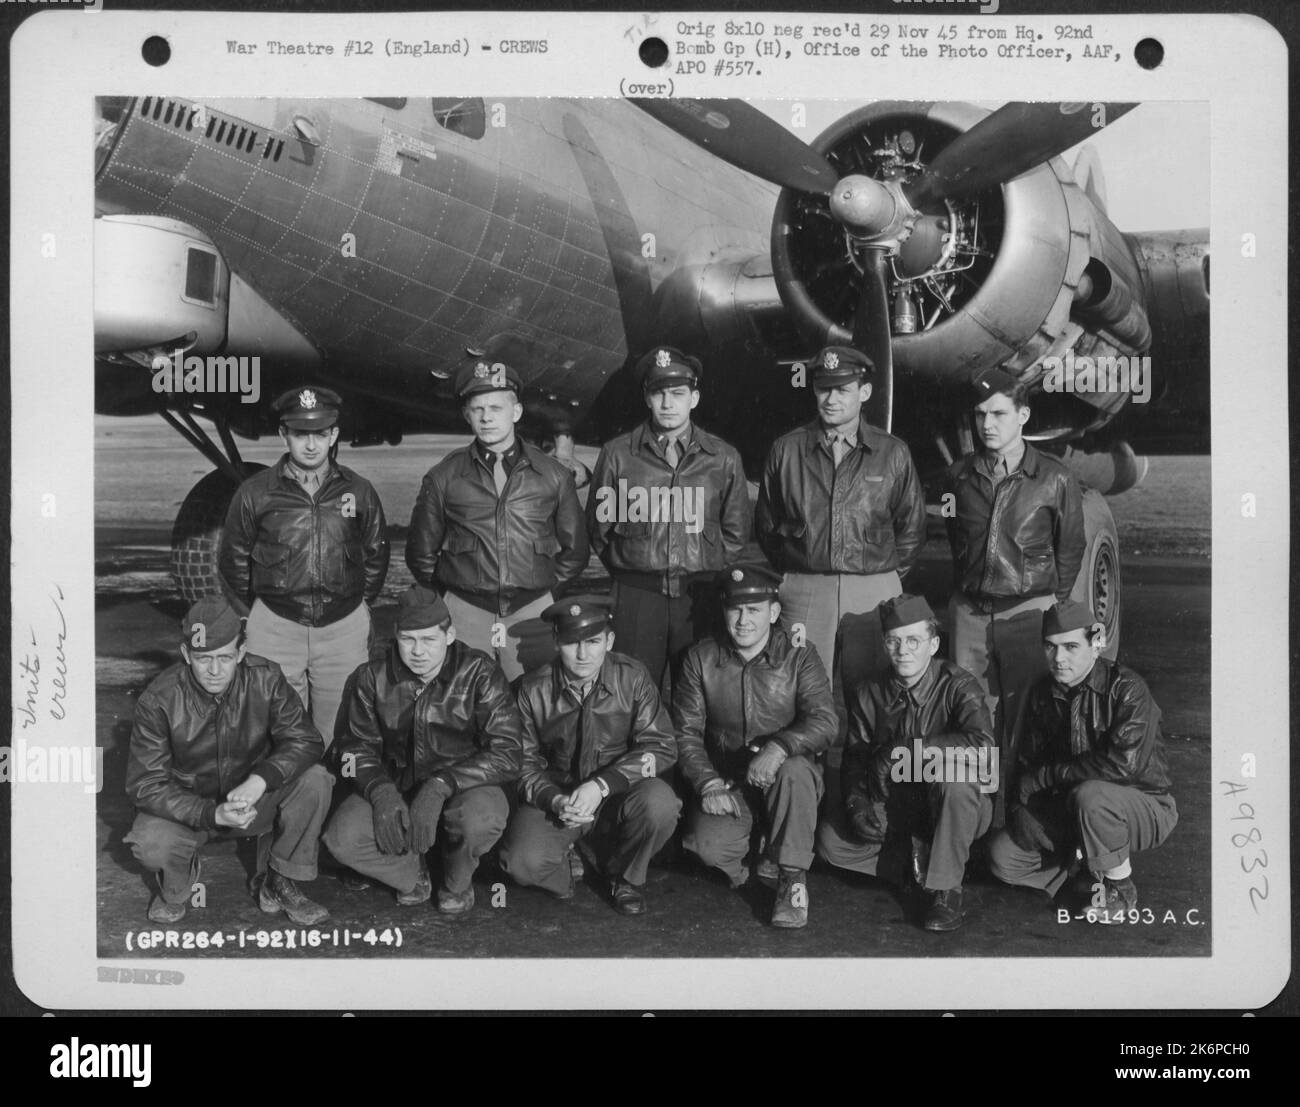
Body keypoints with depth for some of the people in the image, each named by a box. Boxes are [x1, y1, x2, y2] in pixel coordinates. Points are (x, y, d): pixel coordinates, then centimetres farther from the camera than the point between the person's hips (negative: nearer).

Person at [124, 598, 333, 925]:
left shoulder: (265, 679, -16)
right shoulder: (159, 699, -21)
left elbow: (305, 741, -15)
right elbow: (145, 785, -20)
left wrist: (261, 779, -35)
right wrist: (213, 814, -35)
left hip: (254, 799, 2)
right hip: (187, 807, -2)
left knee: (314, 781, -25)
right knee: (150, 843, -34)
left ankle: (280, 884, -5)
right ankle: (175, 887, 5)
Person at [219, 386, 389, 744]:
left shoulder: (359, 492, 4)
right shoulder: (255, 493, 0)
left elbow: (376, 555, 15)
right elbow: (233, 560, 9)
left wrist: (358, 605, 12)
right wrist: (253, 617, 9)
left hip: (344, 627, 1)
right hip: (275, 627, -1)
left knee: (341, 732, 7)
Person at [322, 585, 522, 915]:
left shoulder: (479, 673, -13)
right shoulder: (374, 678, -2)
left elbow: (507, 752, -20)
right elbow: (357, 748, 1)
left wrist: (441, 785, -32)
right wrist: (381, 791, -22)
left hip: (464, 788, -3)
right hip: (396, 787, 3)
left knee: (482, 818, -38)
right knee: (342, 838, -24)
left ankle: (458, 882, -1)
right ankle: (412, 875, 8)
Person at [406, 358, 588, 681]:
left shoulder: (553, 476, 7)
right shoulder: (443, 478, 5)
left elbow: (574, 551, 15)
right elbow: (421, 553, 12)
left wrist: (545, 590, 10)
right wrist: (449, 598, 10)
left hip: (532, 614, 0)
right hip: (464, 614, 0)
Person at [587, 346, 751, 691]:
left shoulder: (724, 458, 8)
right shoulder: (616, 454, 5)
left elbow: (736, 533, 14)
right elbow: (598, 526, 12)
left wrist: (707, 572, 10)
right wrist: (627, 570, 10)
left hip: (701, 596, 1)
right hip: (636, 597, -1)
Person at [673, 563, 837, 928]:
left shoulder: (799, 657, -4)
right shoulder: (700, 660, 1)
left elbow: (825, 722, -16)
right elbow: (685, 732, 0)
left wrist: (779, 747, -35)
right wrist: (708, 784, -16)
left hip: (784, 776, -1)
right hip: (726, 779, 1)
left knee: (795, 770, -37)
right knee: (708, 845, -27)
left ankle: (793, 878, -20)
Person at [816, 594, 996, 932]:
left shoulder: (957, 686, -16)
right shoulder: (871, 695, -1)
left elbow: (983, 746, -34)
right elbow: (854, 759, 4)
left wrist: (905, 750, -34)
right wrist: (857, 804, -17)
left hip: (958, 810, -4)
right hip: (895, 810, 4)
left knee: (954, 775, -38)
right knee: (830, 838, -15)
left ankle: (947, 888, -24)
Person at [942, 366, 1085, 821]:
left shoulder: (1054, 480, -2)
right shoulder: (960, 477, 7)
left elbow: (1070, 549, 6)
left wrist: (1052, 600, 3)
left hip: (1027, 613, -3)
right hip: (970, 613, 3)